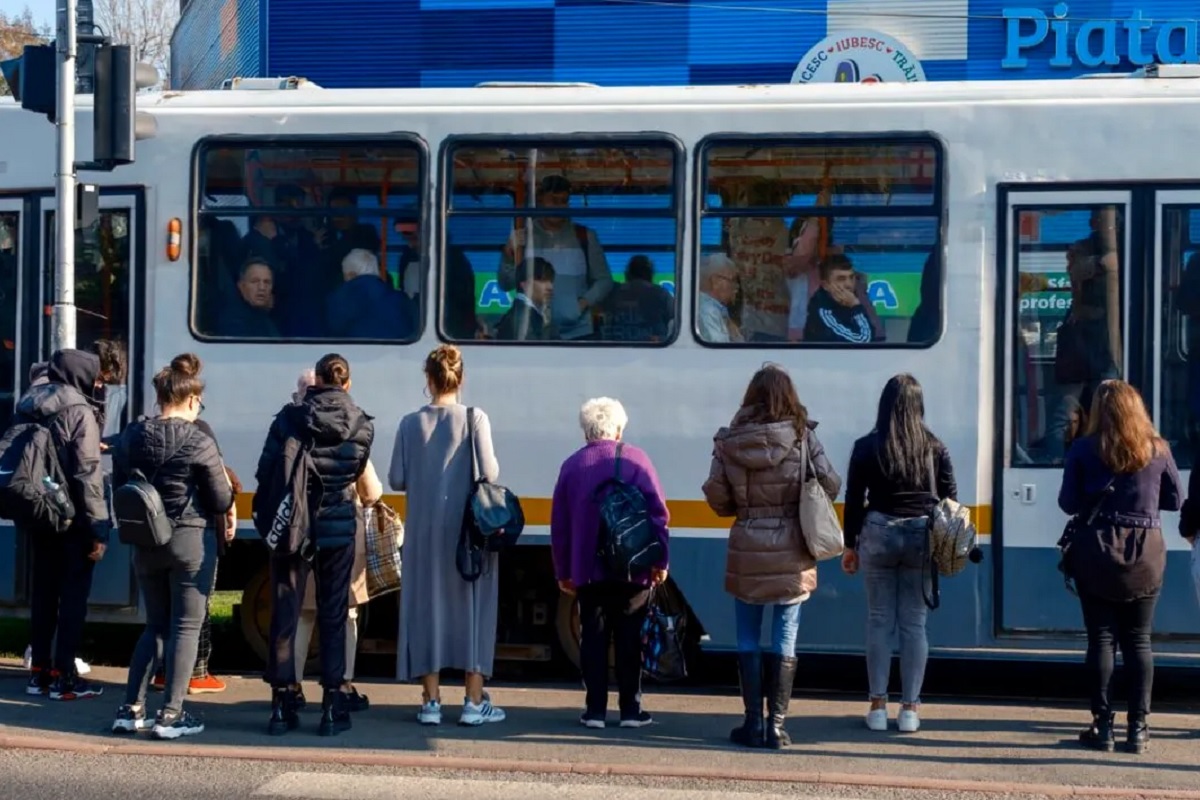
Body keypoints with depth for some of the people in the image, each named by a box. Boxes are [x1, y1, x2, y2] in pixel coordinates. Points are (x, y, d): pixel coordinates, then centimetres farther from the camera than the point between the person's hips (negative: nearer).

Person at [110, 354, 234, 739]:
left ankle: (131, 709, 13)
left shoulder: (130, 438, 1)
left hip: (146, 543, 5)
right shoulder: (199, 442, -14)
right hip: (191, 540, -5)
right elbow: (222, 501, -9)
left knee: (155, 626, 17)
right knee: (186, 627, 3)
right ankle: (170, 715, 2)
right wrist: (228, 497, 12)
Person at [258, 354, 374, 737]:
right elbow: (355, 474, 7)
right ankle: (333, 707, 8)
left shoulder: (289, 417, -6)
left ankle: (282, 705, 8)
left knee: (285, 613, 6)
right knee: (333, 615, 8)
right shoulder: (362, 426, -2)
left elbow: (265, 472, -4)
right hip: (338, 529, 1)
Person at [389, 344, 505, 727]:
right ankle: (474, 701, 6)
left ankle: (431, 701, 10)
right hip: (467, 525, -2)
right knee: (472, 606, 6)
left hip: (424, 528, 2)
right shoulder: (474, 419, -6)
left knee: (426, 605, 8)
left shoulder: (411, 423, 1)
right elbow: (490, 472, -11)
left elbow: (397, 479, 1)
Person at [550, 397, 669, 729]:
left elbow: (559, 524, 6)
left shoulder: (572, 465, 4)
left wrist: (563, 571, 13)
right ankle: (631, 710, 6)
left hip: (588, 571, 1)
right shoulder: (635, 459, -1)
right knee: (629, 640, 4)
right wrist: (659, 561, -1)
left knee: (594, 639, 6)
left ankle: (595, 710, 4)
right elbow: (658, 513, -6)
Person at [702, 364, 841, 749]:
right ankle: (776, 725, 6)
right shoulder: (802, 437, -7)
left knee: (748, 638, 11)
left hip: (746, 549, 1)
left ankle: (753, 723, 12)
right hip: (791, 551, -1)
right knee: (785, 639, 6)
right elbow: (831, 486, -8)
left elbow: (717, 498, -3)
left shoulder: (729, 441, -4)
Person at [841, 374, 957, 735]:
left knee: (880, 621, 7)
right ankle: (910, 709, 6)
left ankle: (878, 706, 8)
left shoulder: (867, 447, -3)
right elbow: (950, 498, 3)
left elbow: (854, 500, 0)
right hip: (923, 537, 1)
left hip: (879, 534, -1)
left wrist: (850, 545, 9)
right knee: (914, 623, 4)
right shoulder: (934, 447, 1)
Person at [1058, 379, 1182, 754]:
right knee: (1138, 641, 7)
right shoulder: (1158, 450, -1)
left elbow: (1068, 504, -4)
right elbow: (1175, 500, 7)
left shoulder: (1083, 450, -5)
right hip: (1146, 555, 1)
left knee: (1101, 639, 3)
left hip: (1096, 552, -1)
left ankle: (1102, 726, 3)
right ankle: (1138, 727, 6)